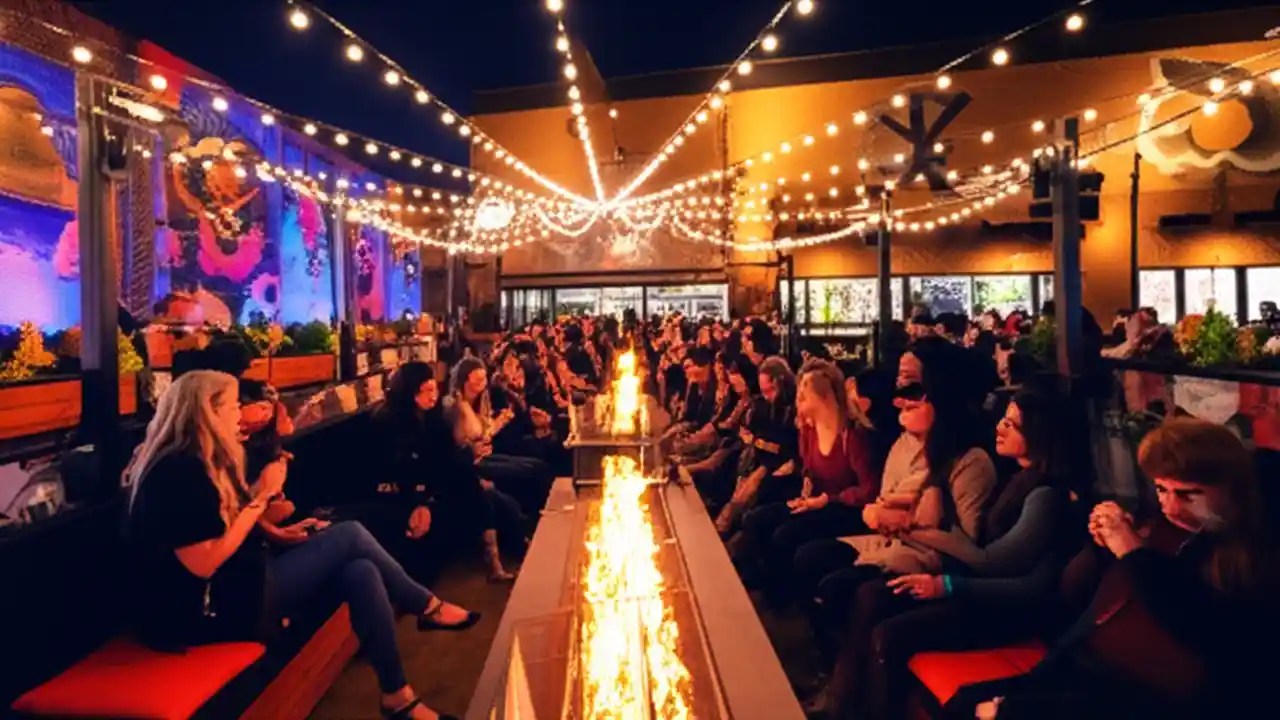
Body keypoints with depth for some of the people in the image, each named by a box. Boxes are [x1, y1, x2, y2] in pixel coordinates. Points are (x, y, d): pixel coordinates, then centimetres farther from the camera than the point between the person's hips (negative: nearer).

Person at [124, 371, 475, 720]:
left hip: (232, 588, 10)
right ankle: (429, 607, 5)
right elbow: (204, 564, -23)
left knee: (360, 572, -8)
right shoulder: (177, 471, -19)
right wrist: (261, 497, -19)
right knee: (349, 537, -12)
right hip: (209, 610, -9)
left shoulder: (198, 462, 12)